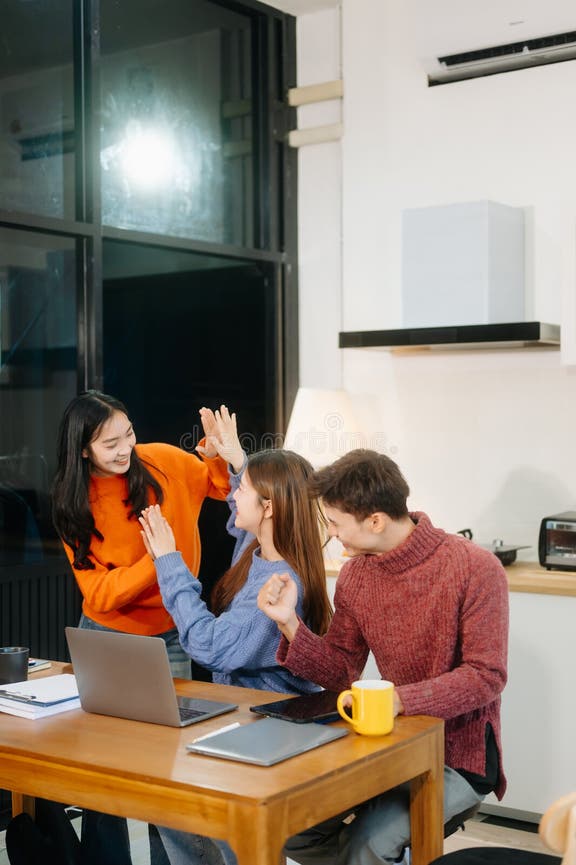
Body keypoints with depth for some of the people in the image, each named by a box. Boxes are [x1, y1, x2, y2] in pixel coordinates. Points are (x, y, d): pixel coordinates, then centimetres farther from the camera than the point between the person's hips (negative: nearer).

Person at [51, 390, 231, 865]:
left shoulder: (163, 463, -10)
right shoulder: (73, 507, -10)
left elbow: (226, 485, 6)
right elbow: (100, 594, -17)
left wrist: (216, 451, -15)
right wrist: (156, 560, -31)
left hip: (169, 637, 0)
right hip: (107, 635, 0)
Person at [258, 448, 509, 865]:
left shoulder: (475, 568, -18)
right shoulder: (355, 575, 1)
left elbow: (486, 675, -19)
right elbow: (341, 672, 4)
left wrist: (400, 698, -31)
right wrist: (290, 622, -12)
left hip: (459, 756, -6)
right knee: (291, 825, -5)